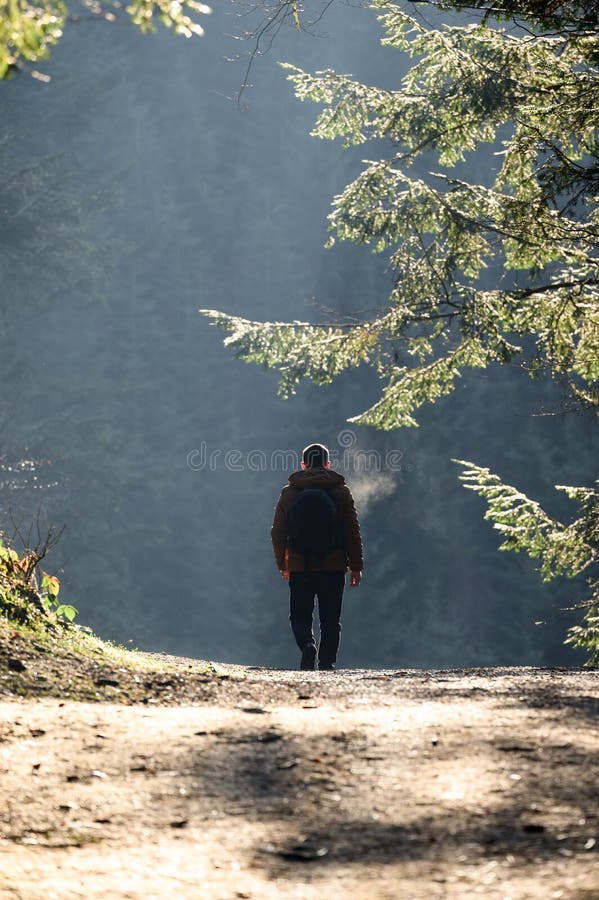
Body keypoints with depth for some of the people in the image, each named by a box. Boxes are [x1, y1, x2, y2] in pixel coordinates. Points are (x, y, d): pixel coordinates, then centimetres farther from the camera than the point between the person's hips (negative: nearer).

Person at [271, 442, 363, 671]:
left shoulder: (288, 493, 4)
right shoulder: (341, 492, 2)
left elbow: (278, 532, 7)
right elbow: (353, 532, 0)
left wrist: (282, 564, 17)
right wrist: (356, 566, 5)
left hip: (299, 567, 0)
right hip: (333, 566, 0)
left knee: (300, 615, 9)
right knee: (330, 620, 9)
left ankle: (307, 644, -17)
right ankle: (327, 661, 2)